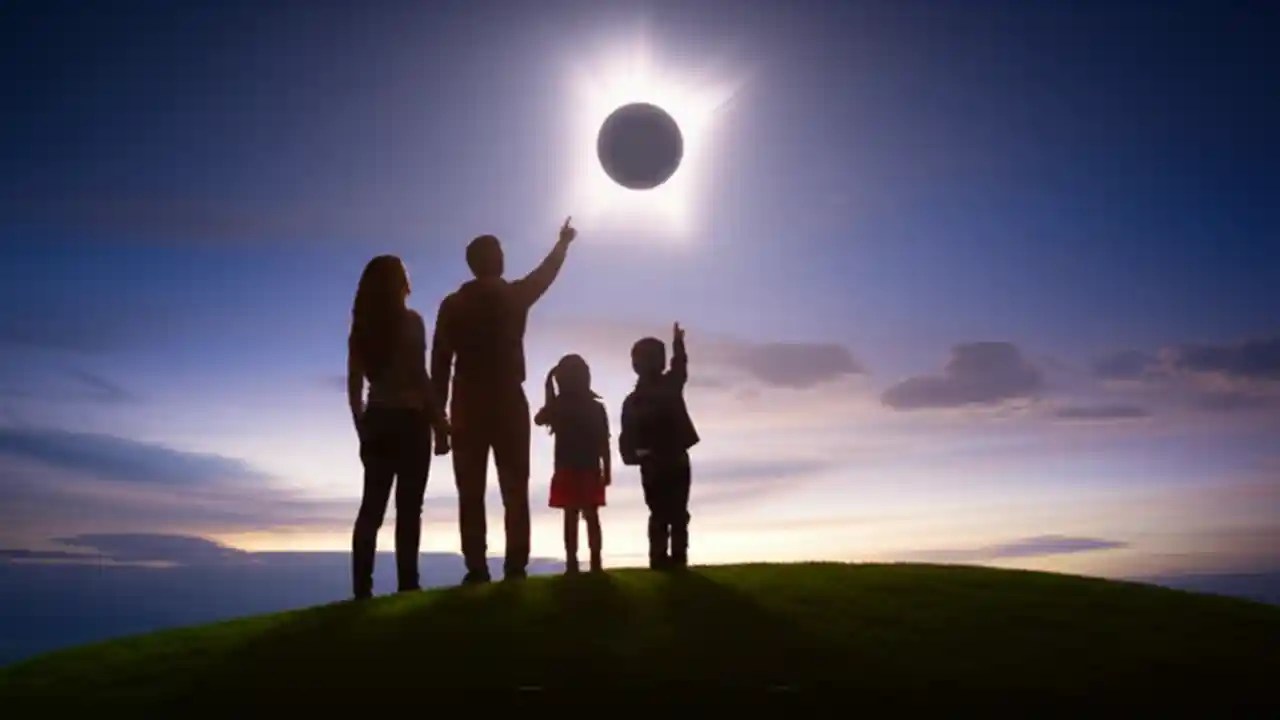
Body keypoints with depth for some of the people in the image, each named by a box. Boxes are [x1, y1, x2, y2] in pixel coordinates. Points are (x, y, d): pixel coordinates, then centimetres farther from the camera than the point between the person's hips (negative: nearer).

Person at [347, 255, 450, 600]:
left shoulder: (362, 327, 8)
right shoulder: (410, 321, -8)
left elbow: (354, 384, 8)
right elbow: (419, 376, -14)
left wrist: (362, 425, 14)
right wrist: (439, 419, -8)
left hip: (376, 422, 6)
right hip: (409, 420, -5)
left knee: (372, 505, 7)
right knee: (408, 506, -4)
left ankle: (362, 588, 4)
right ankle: (407, 584, -7)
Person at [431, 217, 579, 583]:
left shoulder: (453, 304, 5)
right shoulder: (514, 296, 5)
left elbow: (440, 367, 1)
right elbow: (546, 273, 27)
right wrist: (564, 242, 46)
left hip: (467, 407, 1)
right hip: (508, 403, -1)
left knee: (471, 494, 1)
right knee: (515, 491, 1)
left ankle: (477, 570, -5)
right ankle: (515, 568, -6)